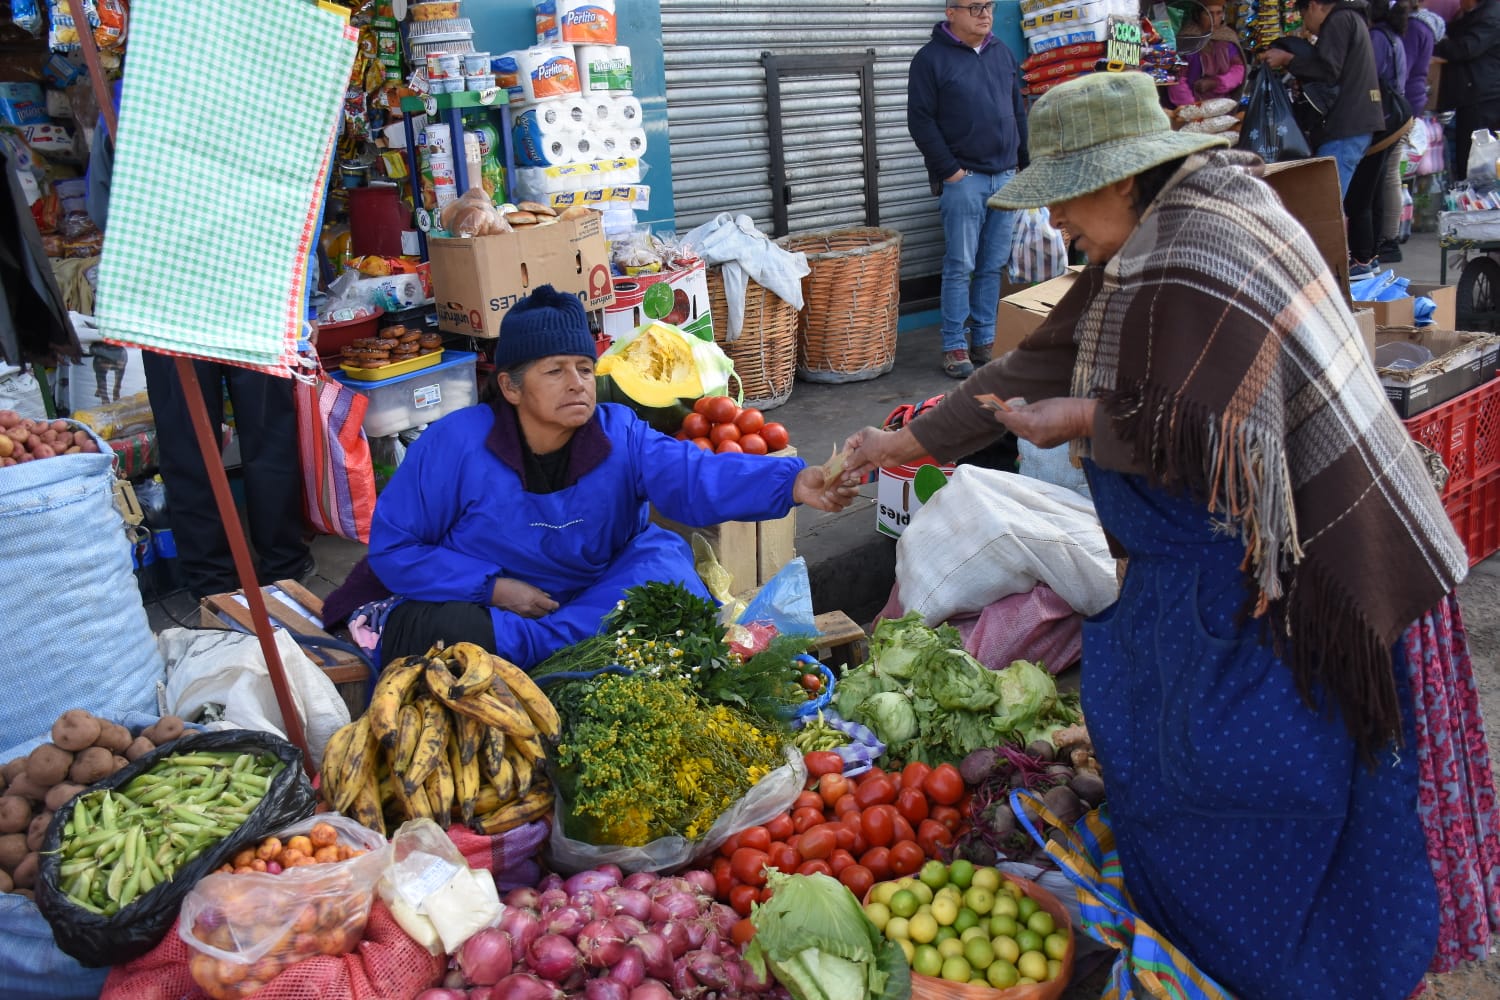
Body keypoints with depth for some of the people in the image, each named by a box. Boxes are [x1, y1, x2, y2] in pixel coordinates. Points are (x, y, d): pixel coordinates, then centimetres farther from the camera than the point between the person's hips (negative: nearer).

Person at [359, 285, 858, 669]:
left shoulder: (620, 436, -11)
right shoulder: (455, 443, -15)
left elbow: (699, 476, -29)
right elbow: (391, 547, -10)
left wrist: (791, 482, -49)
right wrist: (494, 588, -20)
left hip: (597, 599, 3)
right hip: (477, 599, -2)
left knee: (663, 560, -24)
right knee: (451, 636, -34)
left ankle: (511, 643, -24)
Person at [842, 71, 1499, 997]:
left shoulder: (1190, 267, -25)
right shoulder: (1152, 236, 7)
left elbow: (1181, 434, -27)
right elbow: (1043, 362, 9)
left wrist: (1077, 420, -9)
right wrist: (905, 443, 10)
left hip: (1304, 565, -10)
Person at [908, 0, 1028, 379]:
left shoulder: (1002, 53, 15)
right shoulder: (931, 58, -3)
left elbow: (1019, 112, 20)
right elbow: (920, 121, -7)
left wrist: (1027, 163, 15)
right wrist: (949, 170, -11)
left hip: (1006, 176, 5)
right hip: (963, 178, -5)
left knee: (994, 266, 6)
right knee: (960, 267, -4)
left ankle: (985, 340, 14)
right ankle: (954, 347, 3)